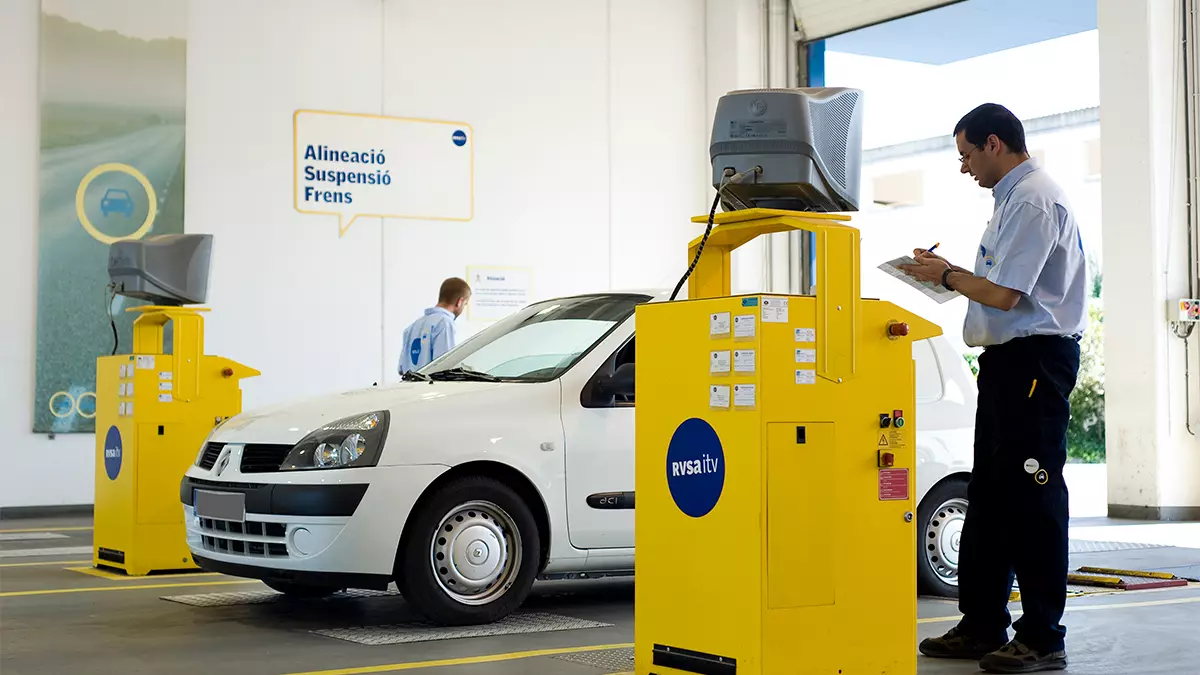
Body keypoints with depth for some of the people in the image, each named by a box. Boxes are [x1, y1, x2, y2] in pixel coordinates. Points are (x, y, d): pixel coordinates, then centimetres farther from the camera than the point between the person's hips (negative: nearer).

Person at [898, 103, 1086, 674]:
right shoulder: (1013, 198, 19)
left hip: (1034, 359, -11)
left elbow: (1005, 294, -19)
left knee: (1031, 498, -7)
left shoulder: (1033, 199, -14)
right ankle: (983, 626, 19)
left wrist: (947, 275, -5)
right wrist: (951, 275, 13)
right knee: (988, 494, 12)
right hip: (1007, 358, 11)